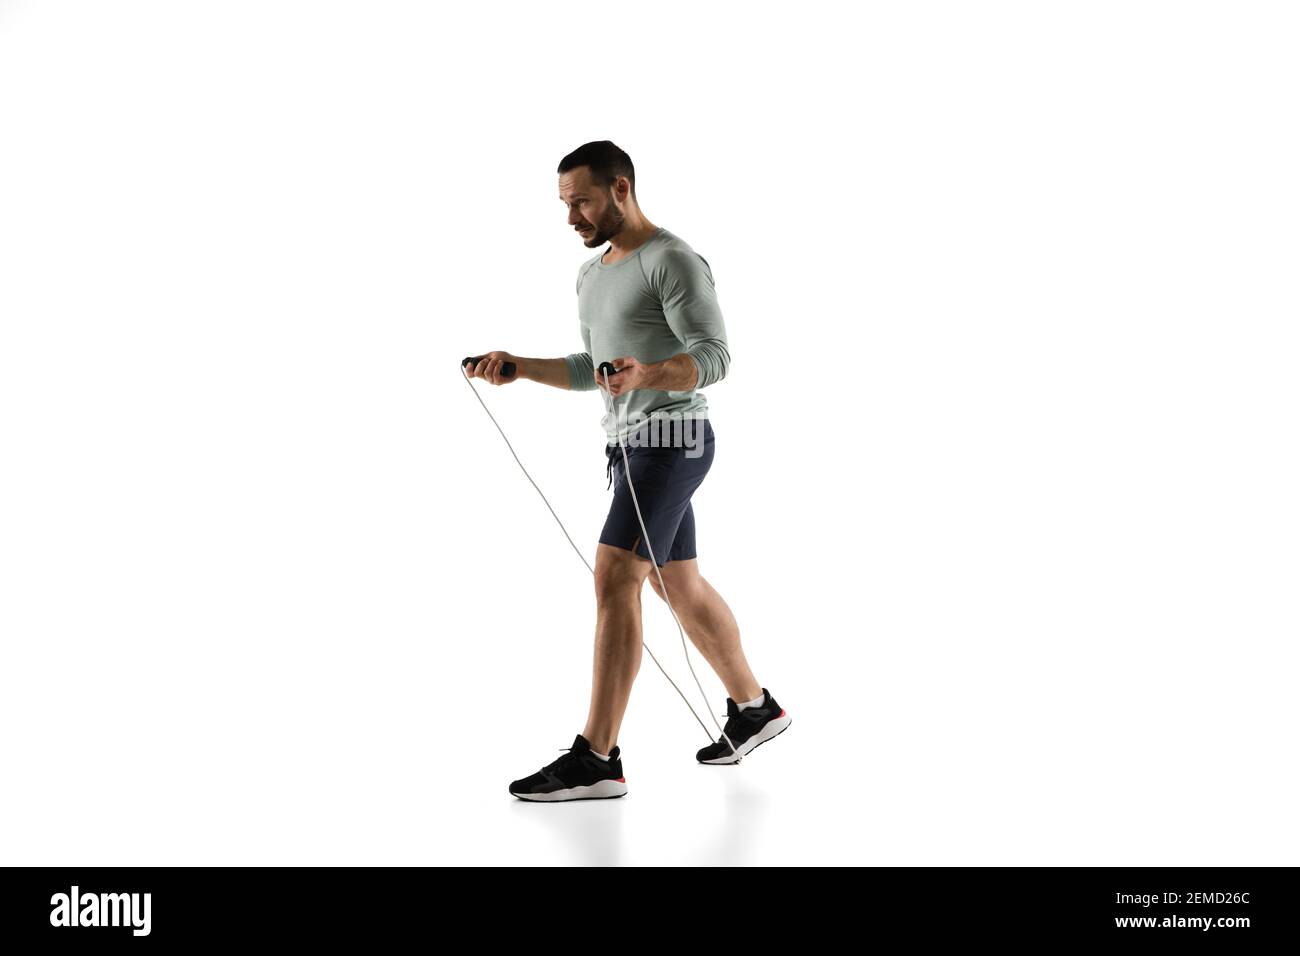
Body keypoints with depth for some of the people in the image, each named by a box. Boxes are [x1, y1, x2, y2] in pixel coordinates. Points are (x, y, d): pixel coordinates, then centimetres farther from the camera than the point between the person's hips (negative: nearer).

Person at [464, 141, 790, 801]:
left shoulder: (674, 261, -12)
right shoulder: (594, 274, 17)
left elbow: (713, 360, -20)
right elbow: (591, 371, 22)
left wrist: (644, 376, -39)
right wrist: (517, 368, 8)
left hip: (670, 442, -10)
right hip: (631, 445, 10)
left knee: (613, 580, -17)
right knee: (680, 586, 17)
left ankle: (596, 760, -17)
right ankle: (753, 709, 33)